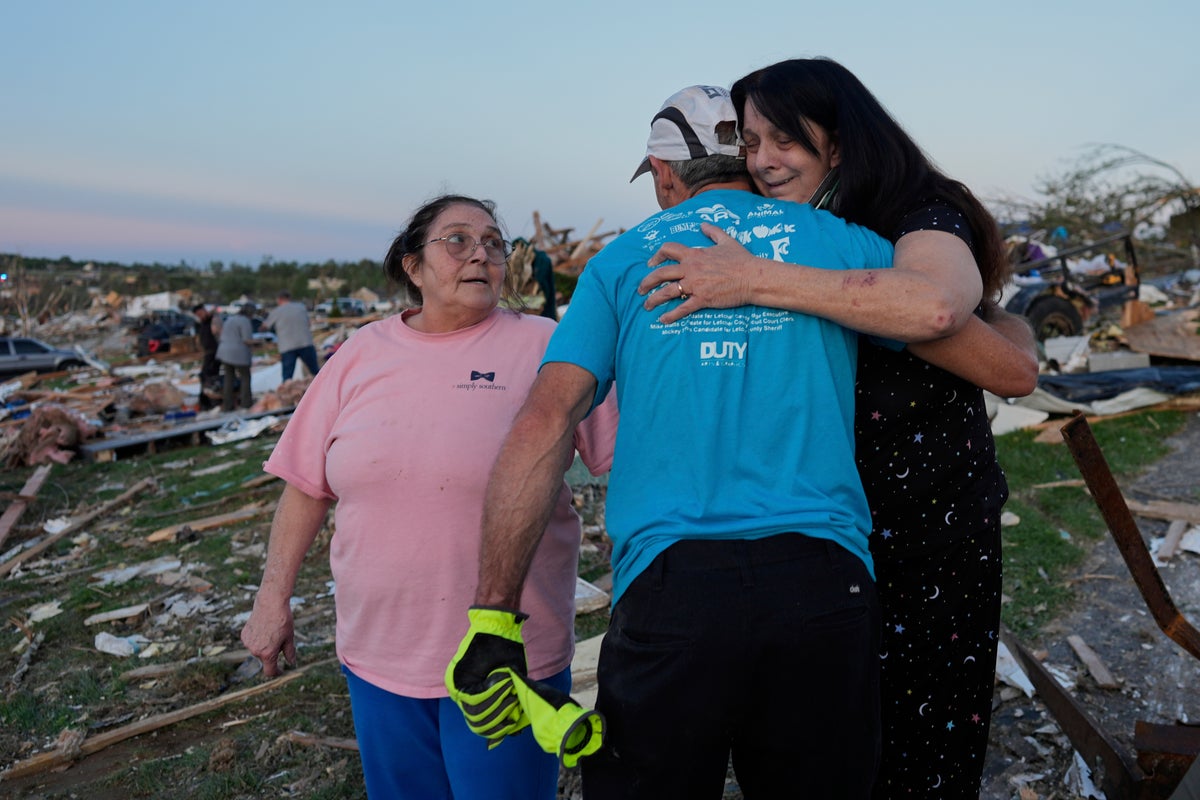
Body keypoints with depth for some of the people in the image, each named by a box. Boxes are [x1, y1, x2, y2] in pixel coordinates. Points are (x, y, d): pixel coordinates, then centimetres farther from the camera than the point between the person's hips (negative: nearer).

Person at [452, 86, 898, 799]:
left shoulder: (622, 260, 9)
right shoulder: (842, 242, 9)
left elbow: (544, 422, -4)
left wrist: (494, 609, -4)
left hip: (670, 584, -1)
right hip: (826, 580, 1)